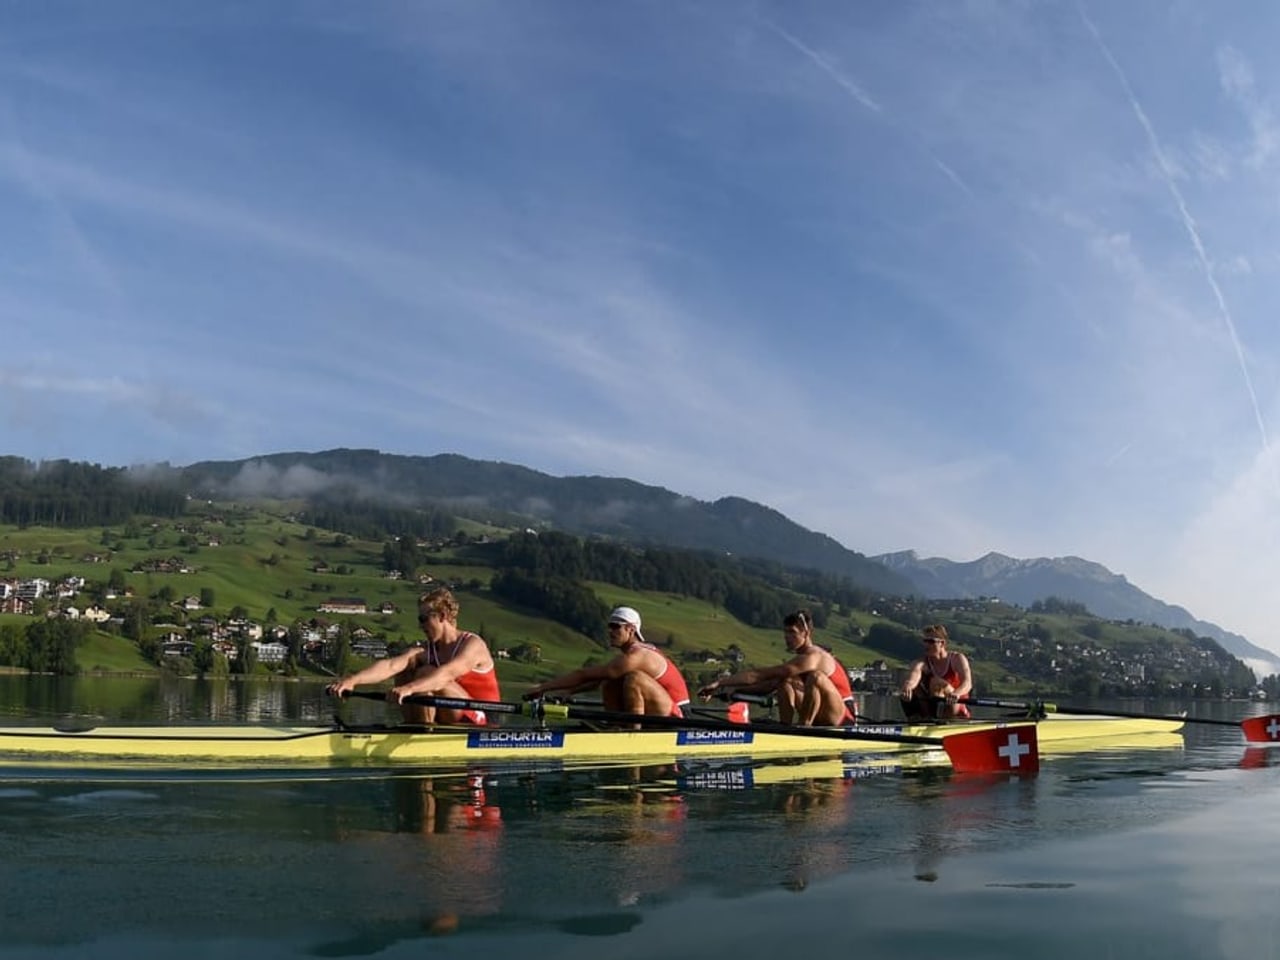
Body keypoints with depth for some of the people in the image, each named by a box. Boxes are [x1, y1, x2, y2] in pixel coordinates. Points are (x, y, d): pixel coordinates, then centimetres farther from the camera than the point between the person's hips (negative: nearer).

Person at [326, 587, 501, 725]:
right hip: (446, 722, 6)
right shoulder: (424, 652, 4)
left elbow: (448, 673, -33)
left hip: (480, 722, -6)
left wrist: (410, 688, -48)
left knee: (426, 673, -22)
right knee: (403, 674, -4)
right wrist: (353, 680, -32)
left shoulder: (473, 644, -13)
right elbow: (390, 665, -15)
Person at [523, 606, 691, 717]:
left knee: (633, 678, -28)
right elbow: (595, 680, 14)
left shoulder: (635, 656, -21)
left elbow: (584, 675, -21)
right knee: (608, 685, 3)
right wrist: (564, 693, 6)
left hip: (674, 716, -9)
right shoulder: (635, 651, 10)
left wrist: (543, 687, -18)